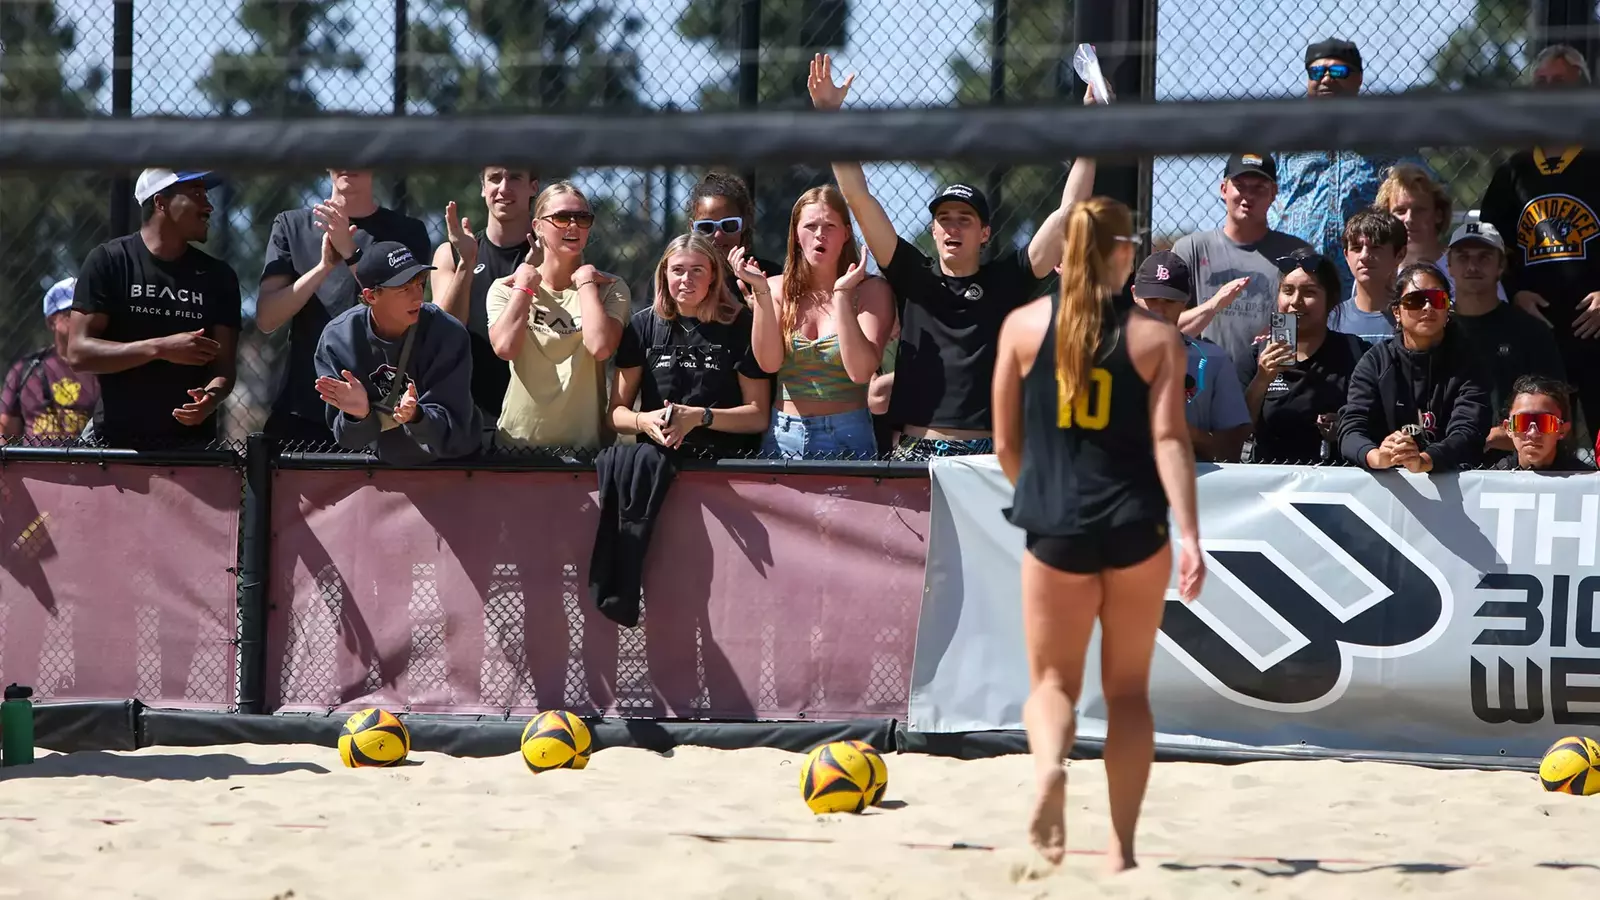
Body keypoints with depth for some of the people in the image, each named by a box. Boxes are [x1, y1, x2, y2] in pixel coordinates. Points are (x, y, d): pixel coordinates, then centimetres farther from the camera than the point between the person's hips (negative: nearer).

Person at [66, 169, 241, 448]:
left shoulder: (218, 277, 6)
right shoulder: (109, 262, -4)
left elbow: (223, 364, 3)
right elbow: (78, 352, -10)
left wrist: (212, 395, -20)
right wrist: (160, 349, -20)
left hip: (193, 443, 3)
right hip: (117, 441, -3)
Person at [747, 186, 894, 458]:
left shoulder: (871, 290, -3)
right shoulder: (777, 289, 5)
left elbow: (861, 371, -14)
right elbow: (769, 362, -7)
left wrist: (842, 295, -18)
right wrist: (760, 292, -13)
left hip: (847, 437, -2)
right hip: (783, 437, 2)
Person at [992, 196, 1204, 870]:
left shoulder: (1023, 326, 2)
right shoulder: (1155, 337, 0)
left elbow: (1006, 443, 6)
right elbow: (1169, 439, -10)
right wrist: (1190, 537, -13)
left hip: (1056, 530, 0)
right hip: (1136, 529, 0)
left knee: (1052, 683, 10)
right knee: (1128, 690, 13)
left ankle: (1050, 766, -24)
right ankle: (1121, 847, 9)